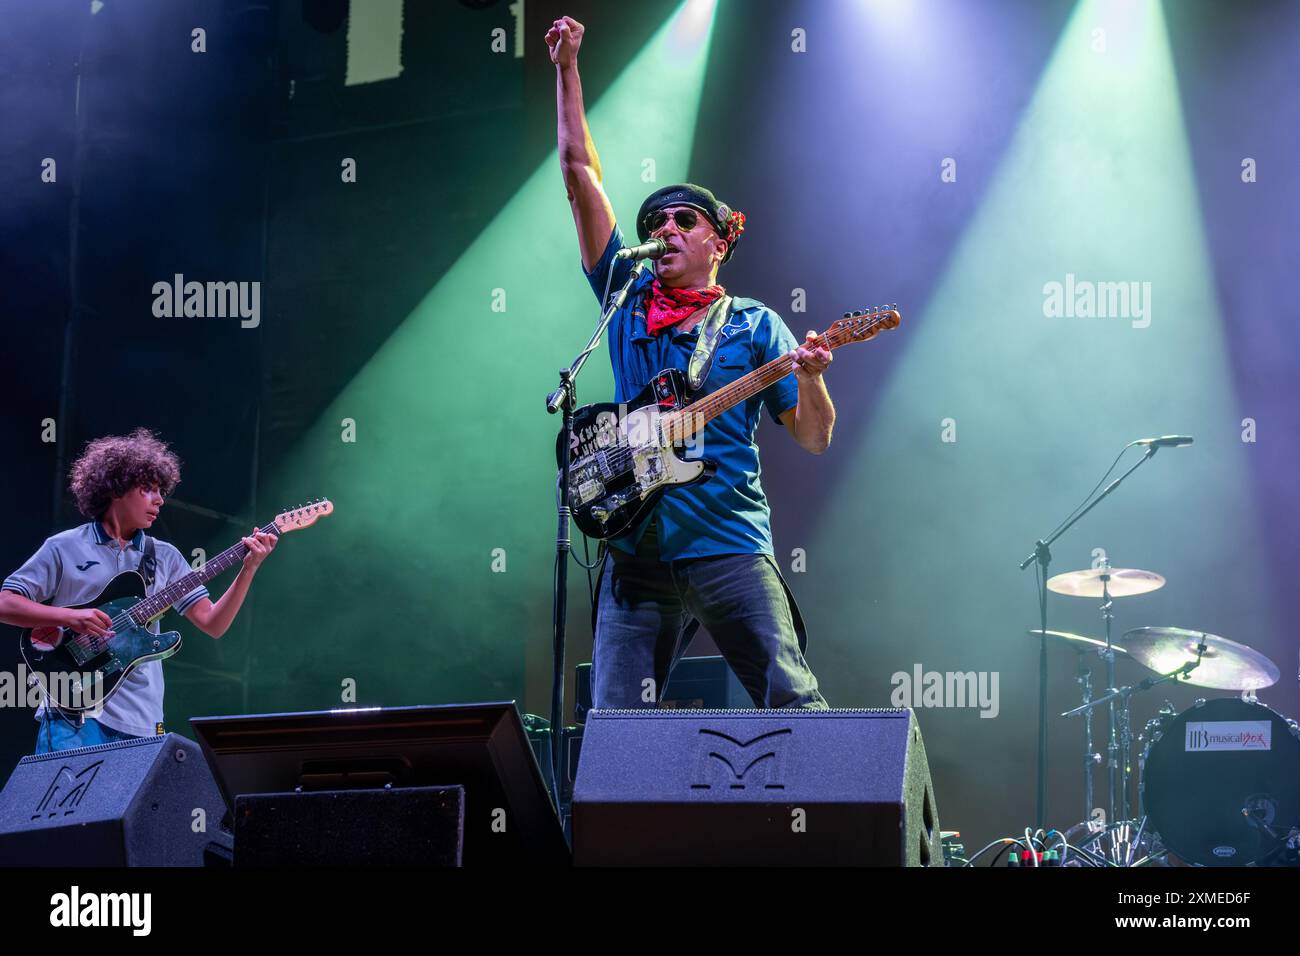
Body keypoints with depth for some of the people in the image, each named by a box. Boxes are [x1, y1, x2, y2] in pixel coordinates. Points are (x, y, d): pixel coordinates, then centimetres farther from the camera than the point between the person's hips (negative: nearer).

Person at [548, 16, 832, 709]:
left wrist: (809, 376, -14)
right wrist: (567, 67, 11)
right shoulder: (627, 299, 15)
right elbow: (579, 171, 14)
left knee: (793, 703, -11)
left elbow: (814, 438, 6)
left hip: (729, 548, -2)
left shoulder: (756, 325, 10)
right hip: (636, 551, 2)